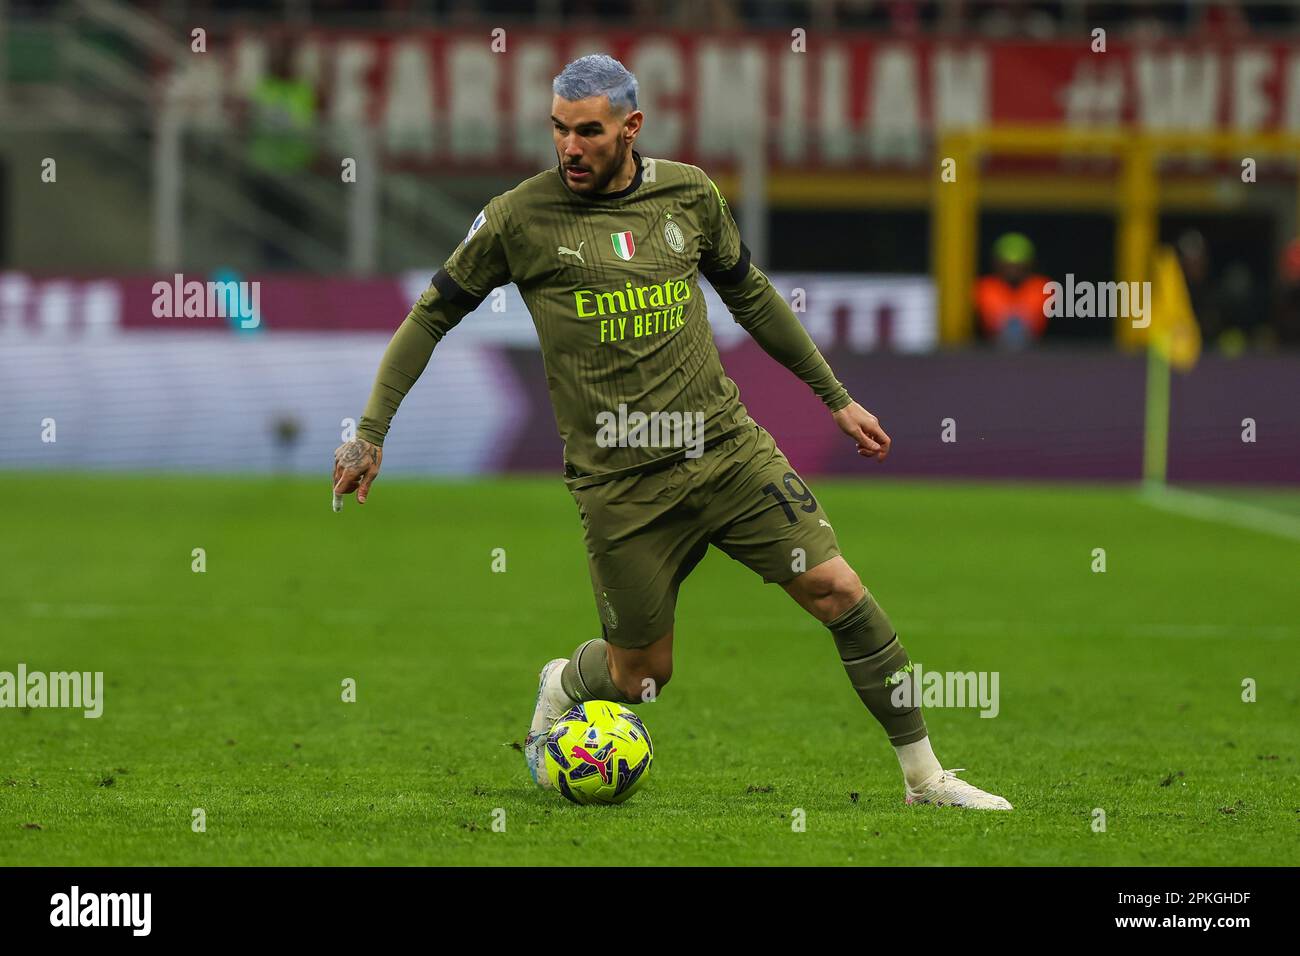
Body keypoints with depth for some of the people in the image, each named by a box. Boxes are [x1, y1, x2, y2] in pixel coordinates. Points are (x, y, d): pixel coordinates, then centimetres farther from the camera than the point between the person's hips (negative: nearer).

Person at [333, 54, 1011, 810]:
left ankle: (925, 777, 3)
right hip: (620, 485, -3)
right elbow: (433, 315, 4)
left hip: (727, 447, 3)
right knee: (640, 676, 5)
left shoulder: (689, 193, 4)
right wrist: (372, 432, -1)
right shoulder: (522, 218, -6)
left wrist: (837, 398, 22)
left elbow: (751, 295, 19)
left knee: (837, 589, -8)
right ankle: (561, 687, 42)